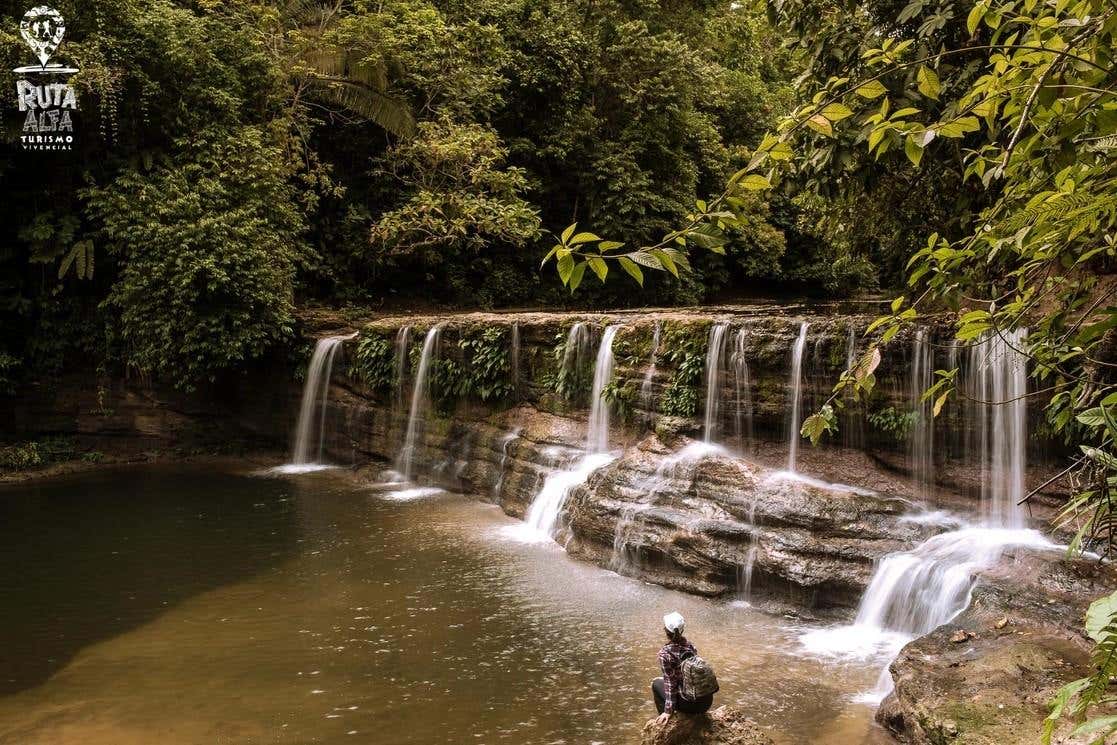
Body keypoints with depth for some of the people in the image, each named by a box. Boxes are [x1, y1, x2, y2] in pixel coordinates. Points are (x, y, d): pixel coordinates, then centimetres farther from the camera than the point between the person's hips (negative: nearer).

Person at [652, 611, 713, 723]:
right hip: (707, 702, 5)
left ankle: (665, 721, 20)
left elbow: (670, 683, -12)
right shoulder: (690, 645, 4)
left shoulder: (665, 653, -13)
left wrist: (668, 711, -5)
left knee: (656, 683, 19)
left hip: (690, 704, -5)